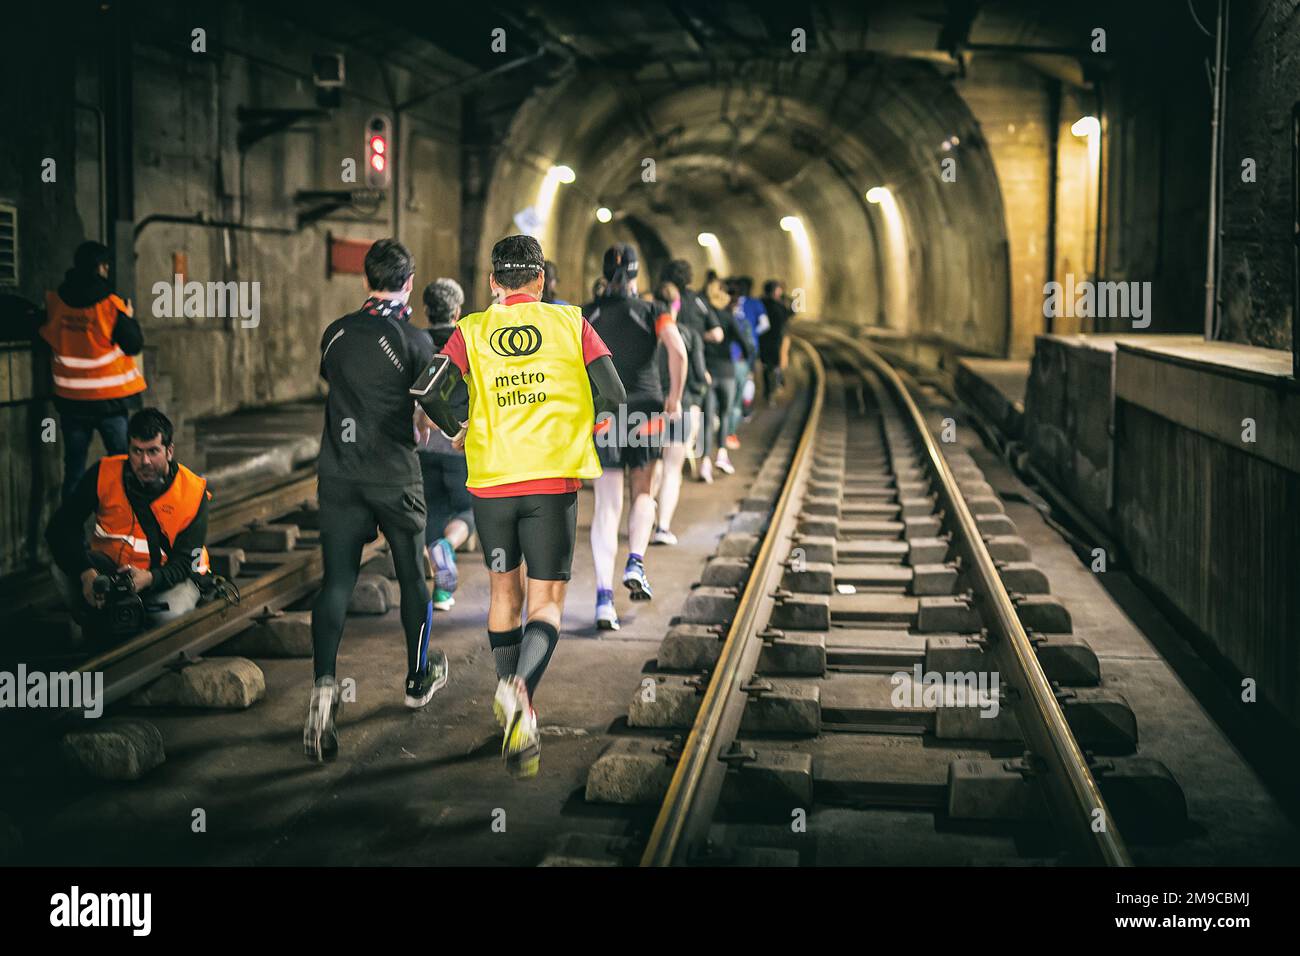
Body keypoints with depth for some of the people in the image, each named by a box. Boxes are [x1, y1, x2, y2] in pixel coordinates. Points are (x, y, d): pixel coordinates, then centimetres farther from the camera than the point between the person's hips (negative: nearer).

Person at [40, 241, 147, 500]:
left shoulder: (54, 301, -3)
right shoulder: (111, 304, -14)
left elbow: (43, 334, 10)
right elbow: (134, 345, -10)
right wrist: (129, 318, 6)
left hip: (70, 399, 4)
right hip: (110, 400, -4)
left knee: (73, 467, 12)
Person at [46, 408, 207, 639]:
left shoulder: (193, 493, -18)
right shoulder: (104, 474, -15)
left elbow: (185, 563, -17)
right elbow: (61, 528, -17)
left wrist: (149, 578, -40)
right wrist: (86, 572, -35)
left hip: (165, 574, -2)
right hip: (110, 566, 2)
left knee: (169, 615, -35)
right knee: (64, 569, -28)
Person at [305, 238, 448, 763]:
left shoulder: (335, 334, 4)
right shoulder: (414, 341, -9)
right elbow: (429, 415, -5)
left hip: (339, 474, 3)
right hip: (395, 476, -3)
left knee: (336, 581, -1)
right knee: (412, 576, 16)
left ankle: (324, 683, -21)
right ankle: (419, 677, 31)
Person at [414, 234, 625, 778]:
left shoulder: (472, 330, 6)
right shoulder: (571, 323, 5)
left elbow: (428, 391, -6)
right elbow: (613, 396, -2)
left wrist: (456, 433, 13)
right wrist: (581, 429, 18)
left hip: (491, 479, 2)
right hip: (554, 479, -2)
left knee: (504, 590, 20)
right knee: (547, 601, 1)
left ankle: (510, 701, 27)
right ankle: (521, 690, -26)